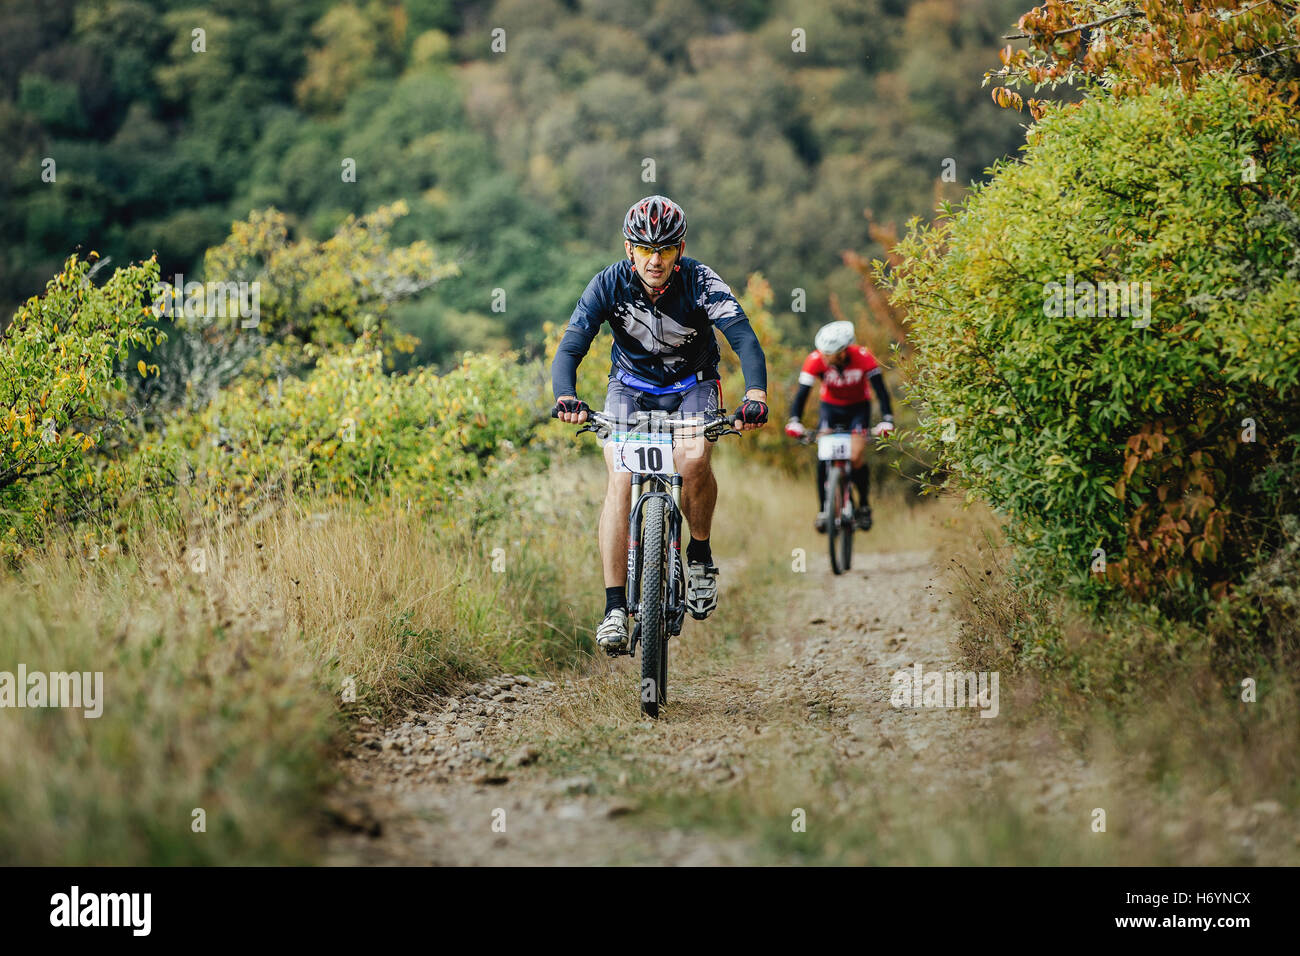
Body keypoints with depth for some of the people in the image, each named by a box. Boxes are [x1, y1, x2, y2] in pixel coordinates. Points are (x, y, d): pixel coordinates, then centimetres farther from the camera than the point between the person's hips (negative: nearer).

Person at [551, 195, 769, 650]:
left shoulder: (701, 282, -24)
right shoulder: (608, 284, -21)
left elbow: (745, 339, -34)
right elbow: (571, 346, -28)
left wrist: (755, 396, -52)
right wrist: (565, 397, -49)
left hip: (692, 387, -1)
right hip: (631, 387, 1)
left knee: (693, 460, -29)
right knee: (620, 479, -21)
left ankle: (700, 554, -1)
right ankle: (615, 608, -20)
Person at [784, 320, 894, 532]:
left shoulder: (863, 357, -29)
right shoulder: (816, 361, -26)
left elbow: (880, 389, -30)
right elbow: (802, 392, -29)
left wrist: (886, 420, -42)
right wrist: (794, 421, -44)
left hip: (858, 407, -1)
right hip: (831, 406, 1)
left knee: (857, 458, -17)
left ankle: (864, 505, 5)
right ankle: (823, 510, -11)